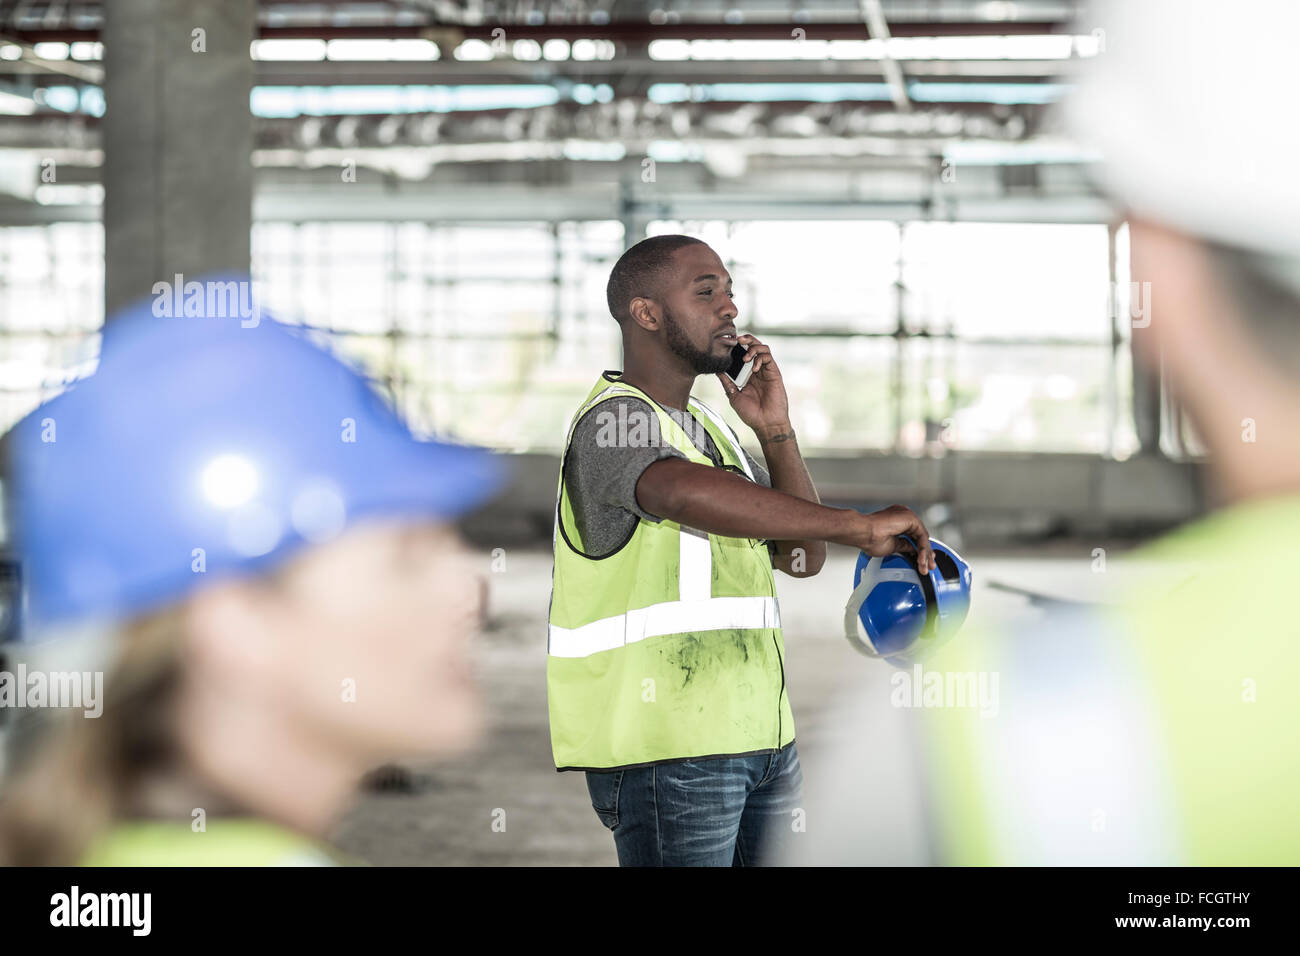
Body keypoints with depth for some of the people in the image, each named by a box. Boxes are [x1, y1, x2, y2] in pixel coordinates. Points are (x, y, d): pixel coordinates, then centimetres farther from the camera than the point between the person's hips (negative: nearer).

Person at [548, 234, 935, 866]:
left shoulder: (711, 426, 21)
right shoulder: (614, 417, -8)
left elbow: (802, 558, 16)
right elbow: (683, 492, -32)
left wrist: (775, 431, 3)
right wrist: (857, 527, -36)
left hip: (761, 738, 9)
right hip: (668, 750, -8)